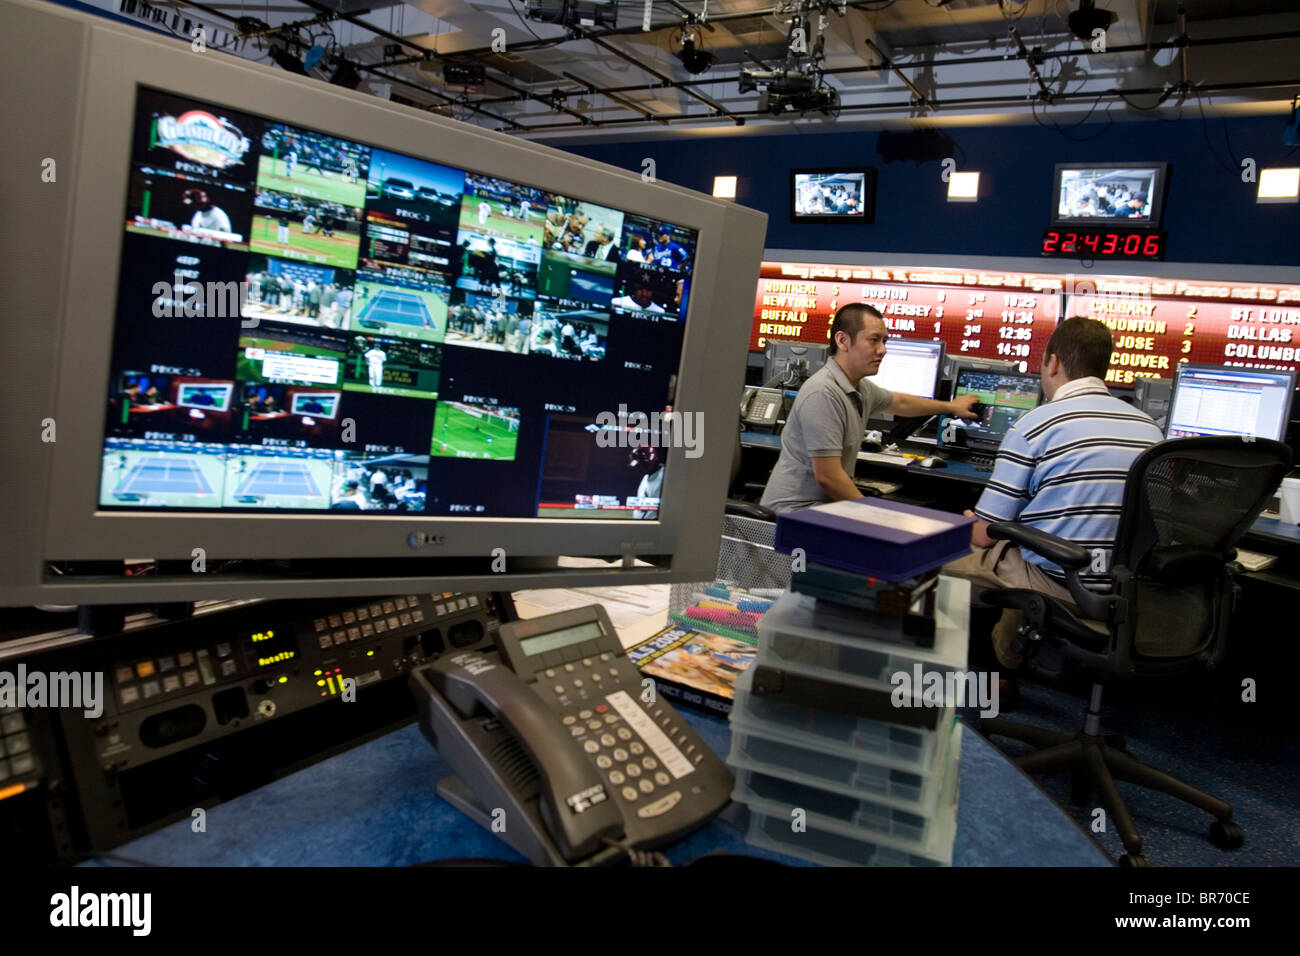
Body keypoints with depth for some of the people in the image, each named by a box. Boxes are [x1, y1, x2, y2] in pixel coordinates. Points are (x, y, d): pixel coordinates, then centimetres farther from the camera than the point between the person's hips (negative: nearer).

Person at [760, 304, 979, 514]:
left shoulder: (860, 388, 9)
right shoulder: (823, 393, -22)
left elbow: (900, 403, 33)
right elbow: (827, 476, -24)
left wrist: (951, 407, 46)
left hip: (825, 503, 10)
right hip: (797, 509, -10)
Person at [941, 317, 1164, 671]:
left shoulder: (1035, 425, -14)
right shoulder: (1150, 427, 6)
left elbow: (984, 535, -12)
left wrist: (971, 525, 12)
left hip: (1056, 587, -7)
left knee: (944, 560, 10)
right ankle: (1006, 658, 33)